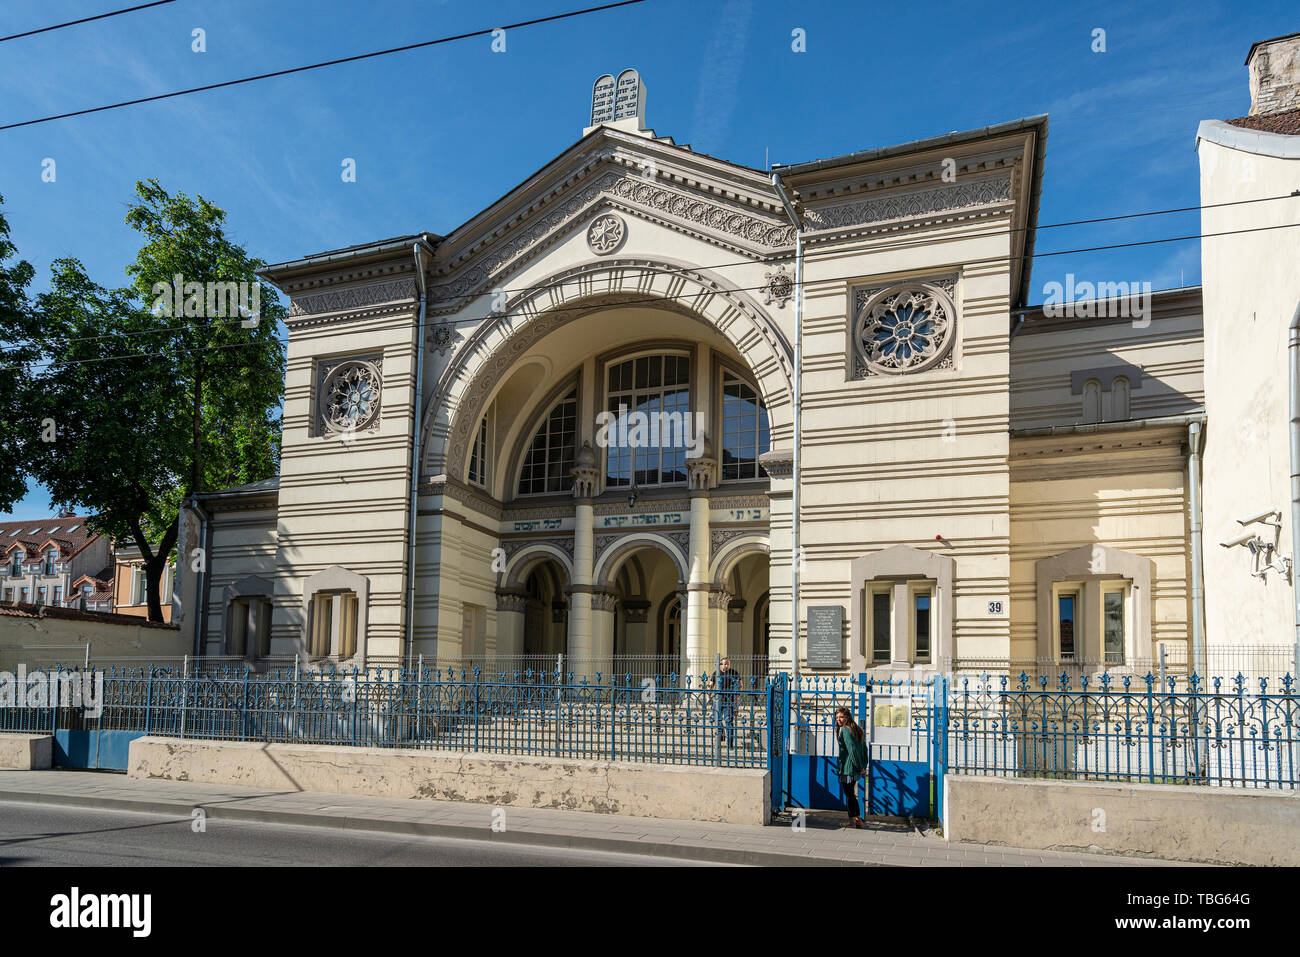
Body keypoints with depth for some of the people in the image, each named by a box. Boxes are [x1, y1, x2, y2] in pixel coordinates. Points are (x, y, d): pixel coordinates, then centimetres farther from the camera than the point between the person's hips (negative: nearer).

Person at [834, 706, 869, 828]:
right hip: (857, 769, 9)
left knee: (849, 795, -2)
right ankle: (858, 820, 23)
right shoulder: (857, 730, 14)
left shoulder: (844, 730, -13)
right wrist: (863, 766, 14)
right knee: (852, 794, 18)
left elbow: (851, 749, -19)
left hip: (847, 768, -9)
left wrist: (860, 766, -15)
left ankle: (852, 822, 1)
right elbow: (864, 749, 15)